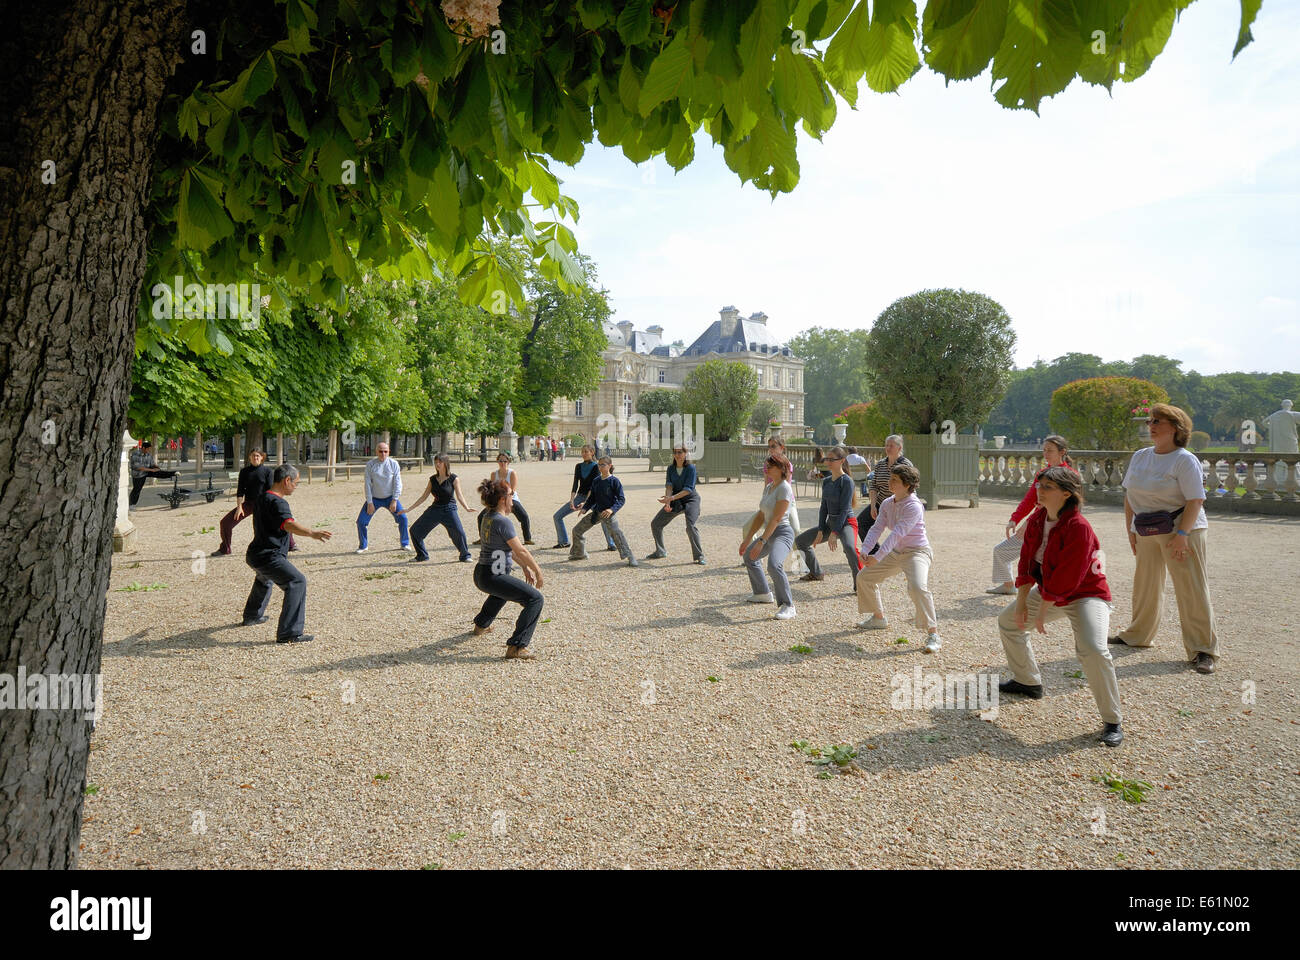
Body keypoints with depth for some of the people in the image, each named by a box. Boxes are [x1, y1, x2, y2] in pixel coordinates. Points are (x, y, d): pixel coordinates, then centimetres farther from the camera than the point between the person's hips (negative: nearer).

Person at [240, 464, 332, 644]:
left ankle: (252, 616, 61)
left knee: (264, 579, 38)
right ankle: (289, 633, -27)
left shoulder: (260, 499, 13)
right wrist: (312, 533, -53)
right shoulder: (278, 502, -19)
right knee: (297, 582, -19)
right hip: (268, 557, -11)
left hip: (254, 555, 11)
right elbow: (288, 524, -38)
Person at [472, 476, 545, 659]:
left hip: (481, 574, 10)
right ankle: (516, 647, -19)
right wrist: (538, 571, -7)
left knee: (503, 590, 42)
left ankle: (481, 624, 59)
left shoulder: (488, 518, 12)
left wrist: (525, 567, 21)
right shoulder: (502, 521, -17)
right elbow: (521, 551, -17)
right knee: (535, 598, -15)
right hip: (492, 577, -10)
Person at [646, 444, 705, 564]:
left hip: (691, 499, -6)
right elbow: (669, 486, -10)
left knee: (690, 526, -28)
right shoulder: (671, 468, -1)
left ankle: (699, 556, -18)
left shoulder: (691, 468, -16)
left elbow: (688, 489, -23)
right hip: (675, 500, 6)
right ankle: (660, 552, 23)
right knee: (655, 524, 5)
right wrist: (667, 501, -28)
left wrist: (672, 498, -34)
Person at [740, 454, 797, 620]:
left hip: (782, 533, -10)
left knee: (774, 565, -34)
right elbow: (761, 516, 16)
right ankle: (762, 593, 42)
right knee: (748, 556, 28)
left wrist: (761, 542, -25)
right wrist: (748, 539, 14)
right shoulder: (768, 488, 12)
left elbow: (776, 518, -22)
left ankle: (788, 607, -24)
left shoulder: (784, 488, -16)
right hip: (769, 533, 10)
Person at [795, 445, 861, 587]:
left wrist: (834, 533, -23)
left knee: (849, 548, -39)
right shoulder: (826, 482, 8)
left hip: (846, 523, -9)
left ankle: (859, 584, -27)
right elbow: (824, 508, 8)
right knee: (800, 541, 14)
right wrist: (820, 531, 0)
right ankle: (816, 573, 30)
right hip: (830, 522, 9)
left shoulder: (847, 481, -15)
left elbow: (844, 509, -19)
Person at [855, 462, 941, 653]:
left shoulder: (914, 506, -23)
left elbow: (897, 533, -30)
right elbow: (877, 528, -2)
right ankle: (878, 617, 32)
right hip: (896, 552, 9)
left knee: (917, 587, -33)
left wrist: (878, 557, -36)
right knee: (864, 577, 14)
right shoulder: (887, 503, 3)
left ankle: (933, 634, -26)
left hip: (917, 552, -9)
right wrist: (865, 549, -20)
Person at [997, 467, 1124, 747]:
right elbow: (1027, 561, 2)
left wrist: (1041, 612, -20)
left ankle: (1112, 721, -11)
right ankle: (1028, 682, 35)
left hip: (1086, 594, -9)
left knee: (1092, 650, -29)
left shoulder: (1078, 527, -27)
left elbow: (1068, 576, -26)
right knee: (1008, 620, 17)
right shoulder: (1036, 520, -2)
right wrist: (1021, 603, -3)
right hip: (1047, 592, 9)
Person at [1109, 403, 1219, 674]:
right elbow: (1129, 495, 13)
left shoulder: (1185, 460, -11)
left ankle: (1202, 650, 3)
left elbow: (1195, 500, -17)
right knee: (1145, 584, 16)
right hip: (1146, 532, 7)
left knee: (1191, 590, -4)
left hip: (1181, 530, -6)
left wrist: (1181, 534, -22)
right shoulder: (1140, 457, 9)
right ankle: (1139, 635, 31)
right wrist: (1131, 529, 8)